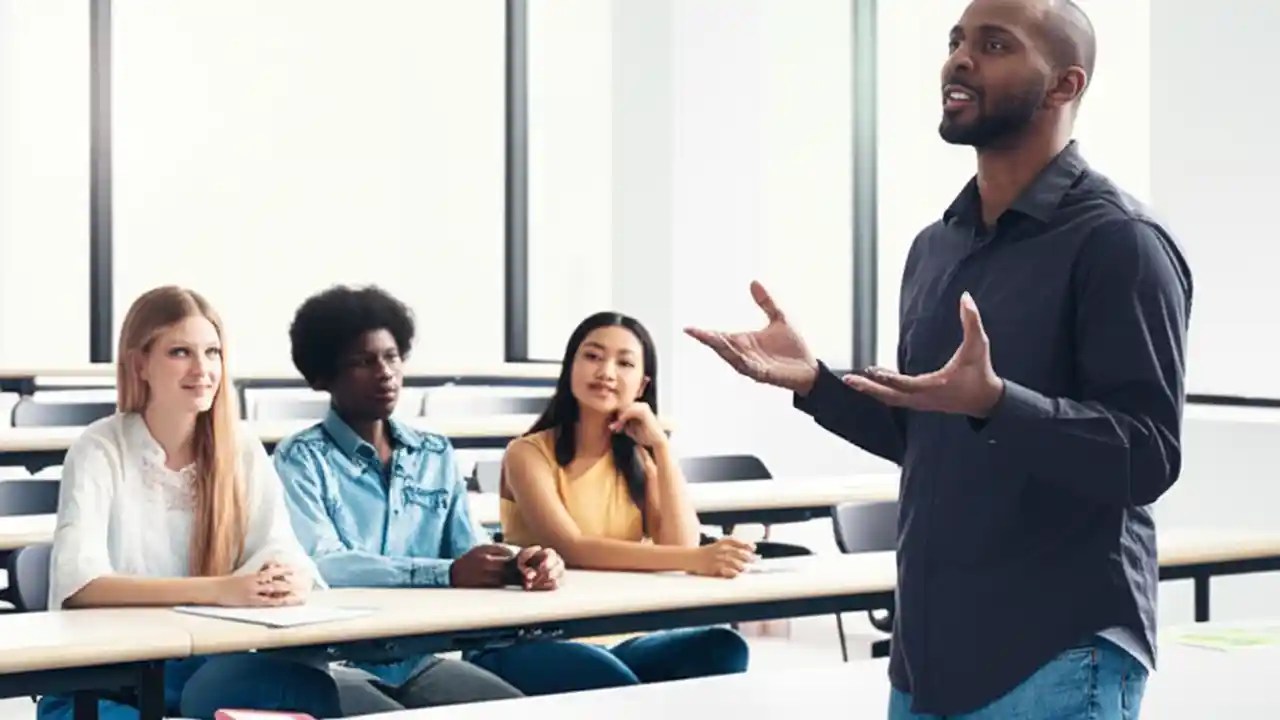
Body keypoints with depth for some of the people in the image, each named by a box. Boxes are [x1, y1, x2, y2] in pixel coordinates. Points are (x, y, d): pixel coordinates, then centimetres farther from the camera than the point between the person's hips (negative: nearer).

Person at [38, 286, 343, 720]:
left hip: (212, 669, 2)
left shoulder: (243, 454, 5)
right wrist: (217, 590, -32)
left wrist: (289, 583, -30)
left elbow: (289, 560, -4)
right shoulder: (101, 450, -6)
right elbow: (78, 584, -21)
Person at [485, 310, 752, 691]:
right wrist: (695, 560, -30)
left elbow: (681, 545, -3)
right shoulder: (528, 454, -4)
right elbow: (573, 549, -21)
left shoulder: (638, 459, 13)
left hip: (618, 640, 5)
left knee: (721, 649, -24)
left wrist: (660, 445, -5)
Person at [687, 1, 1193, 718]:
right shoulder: (936, 246, 12)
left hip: (1059, 656, -7)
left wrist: (992, 402, -31)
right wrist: (814, 382, 4)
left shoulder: (1119, 242, -11)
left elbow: (1149, 459, -18)